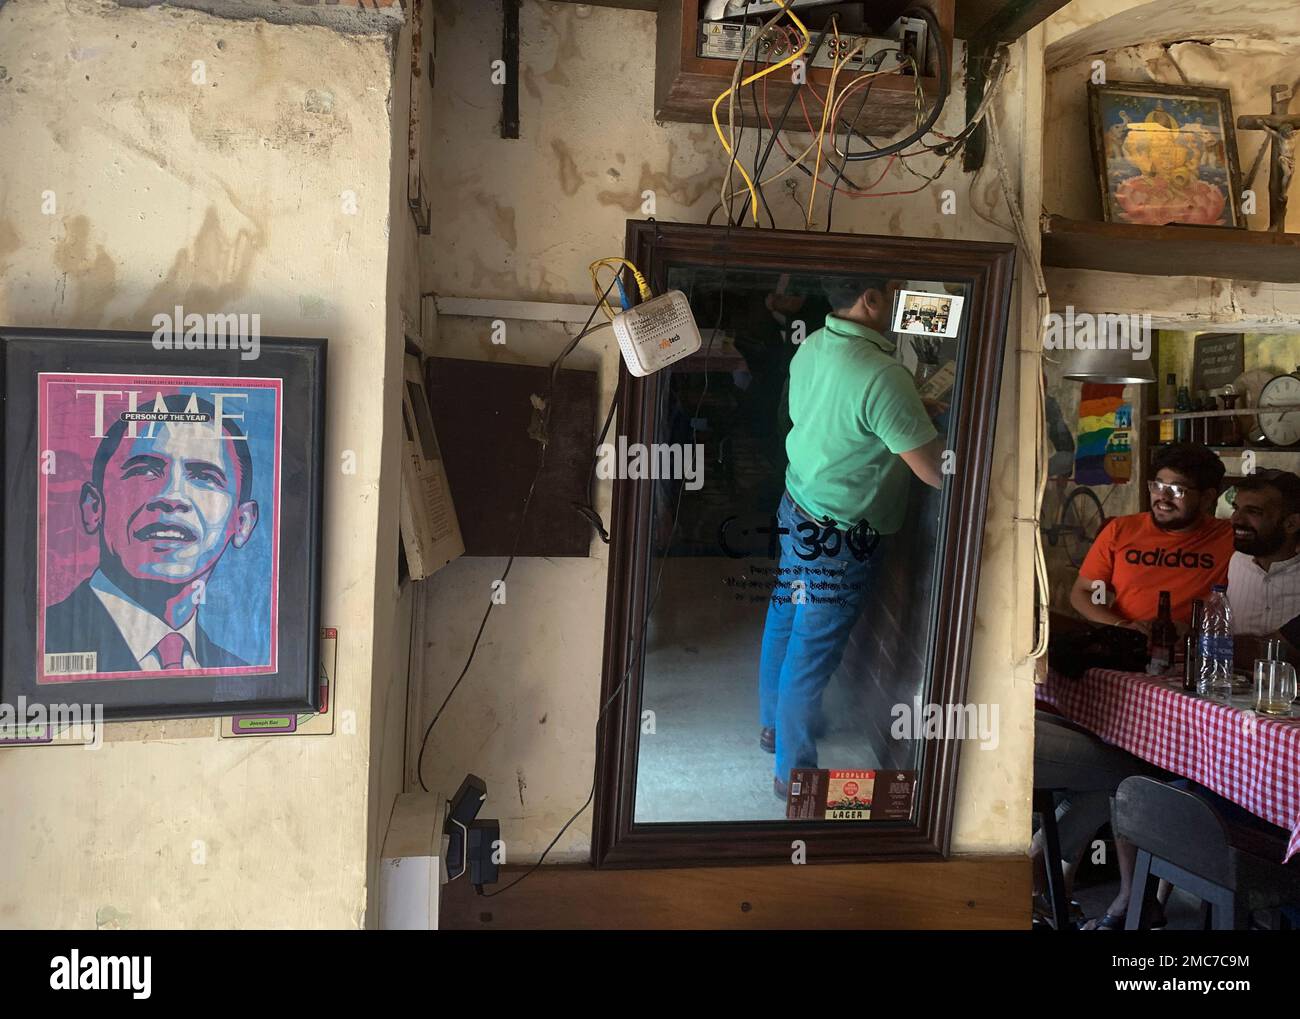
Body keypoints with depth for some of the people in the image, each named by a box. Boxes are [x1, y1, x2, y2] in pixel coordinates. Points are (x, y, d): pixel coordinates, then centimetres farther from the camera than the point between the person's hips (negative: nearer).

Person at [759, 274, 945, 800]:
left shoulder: (812, 346, -3)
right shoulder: (882, 376, -30)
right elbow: (938, 473, -25)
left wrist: (912, 409, 10)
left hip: (796, 507, 9)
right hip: (836, 539, -8)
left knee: (783, 623, 24)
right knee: (811, 655, 8)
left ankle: (773, 724, 47)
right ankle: (793, 770, 27)